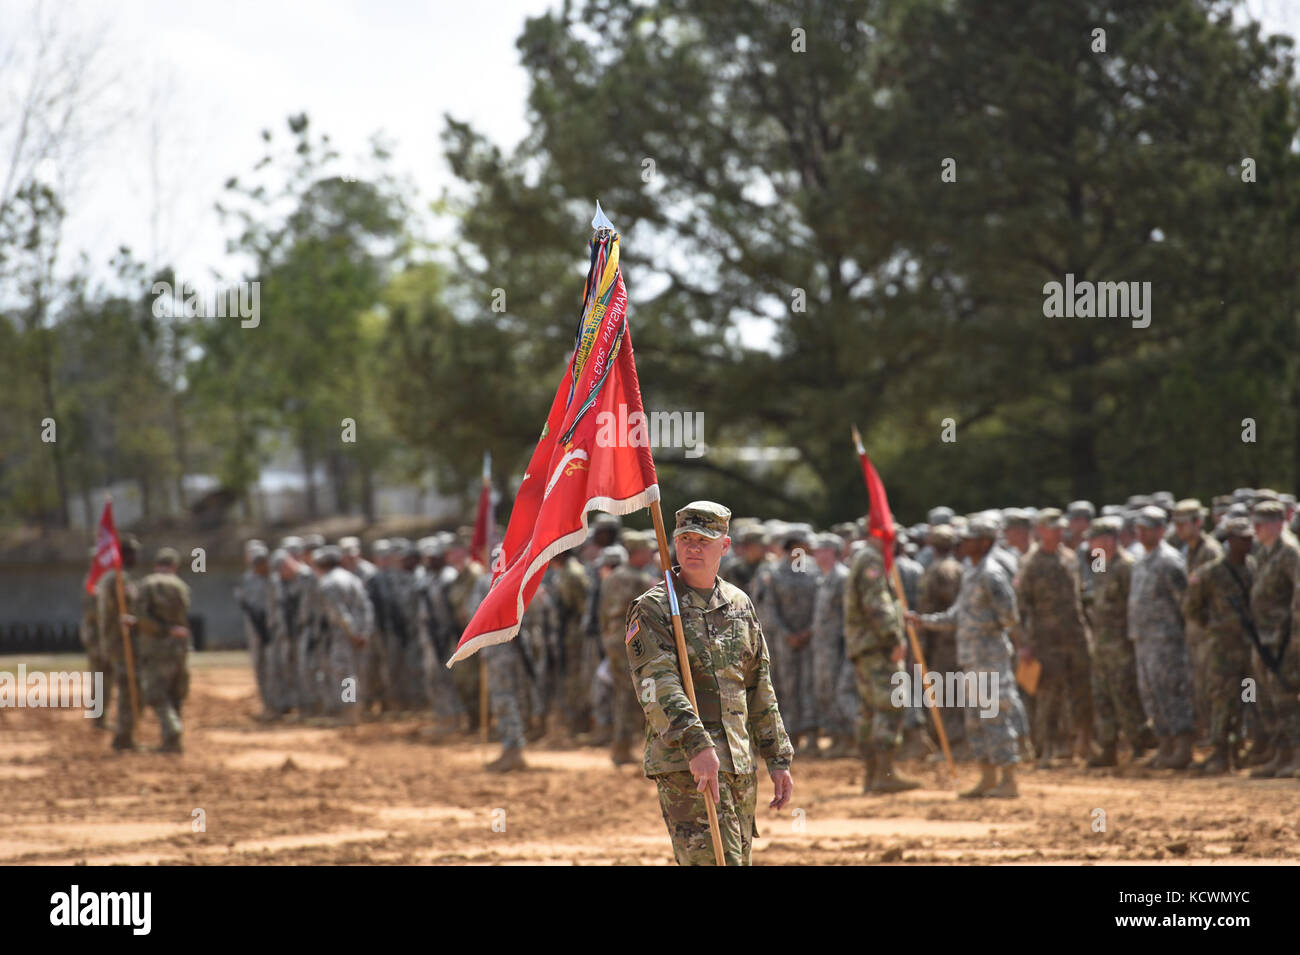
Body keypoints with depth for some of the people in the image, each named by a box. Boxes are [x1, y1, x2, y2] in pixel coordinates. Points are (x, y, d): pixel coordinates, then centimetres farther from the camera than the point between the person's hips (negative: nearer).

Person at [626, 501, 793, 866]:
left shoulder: (739, 605, 14)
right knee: (713, 861, -15)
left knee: (738, 859, 11)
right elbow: (657, 685, -19)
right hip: (684, 764, -7)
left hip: (740, 765, 7)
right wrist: (696, 744, -32)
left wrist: (779, 760, 16)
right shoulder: (652, 609, -5)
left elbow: (759, 691, 19)